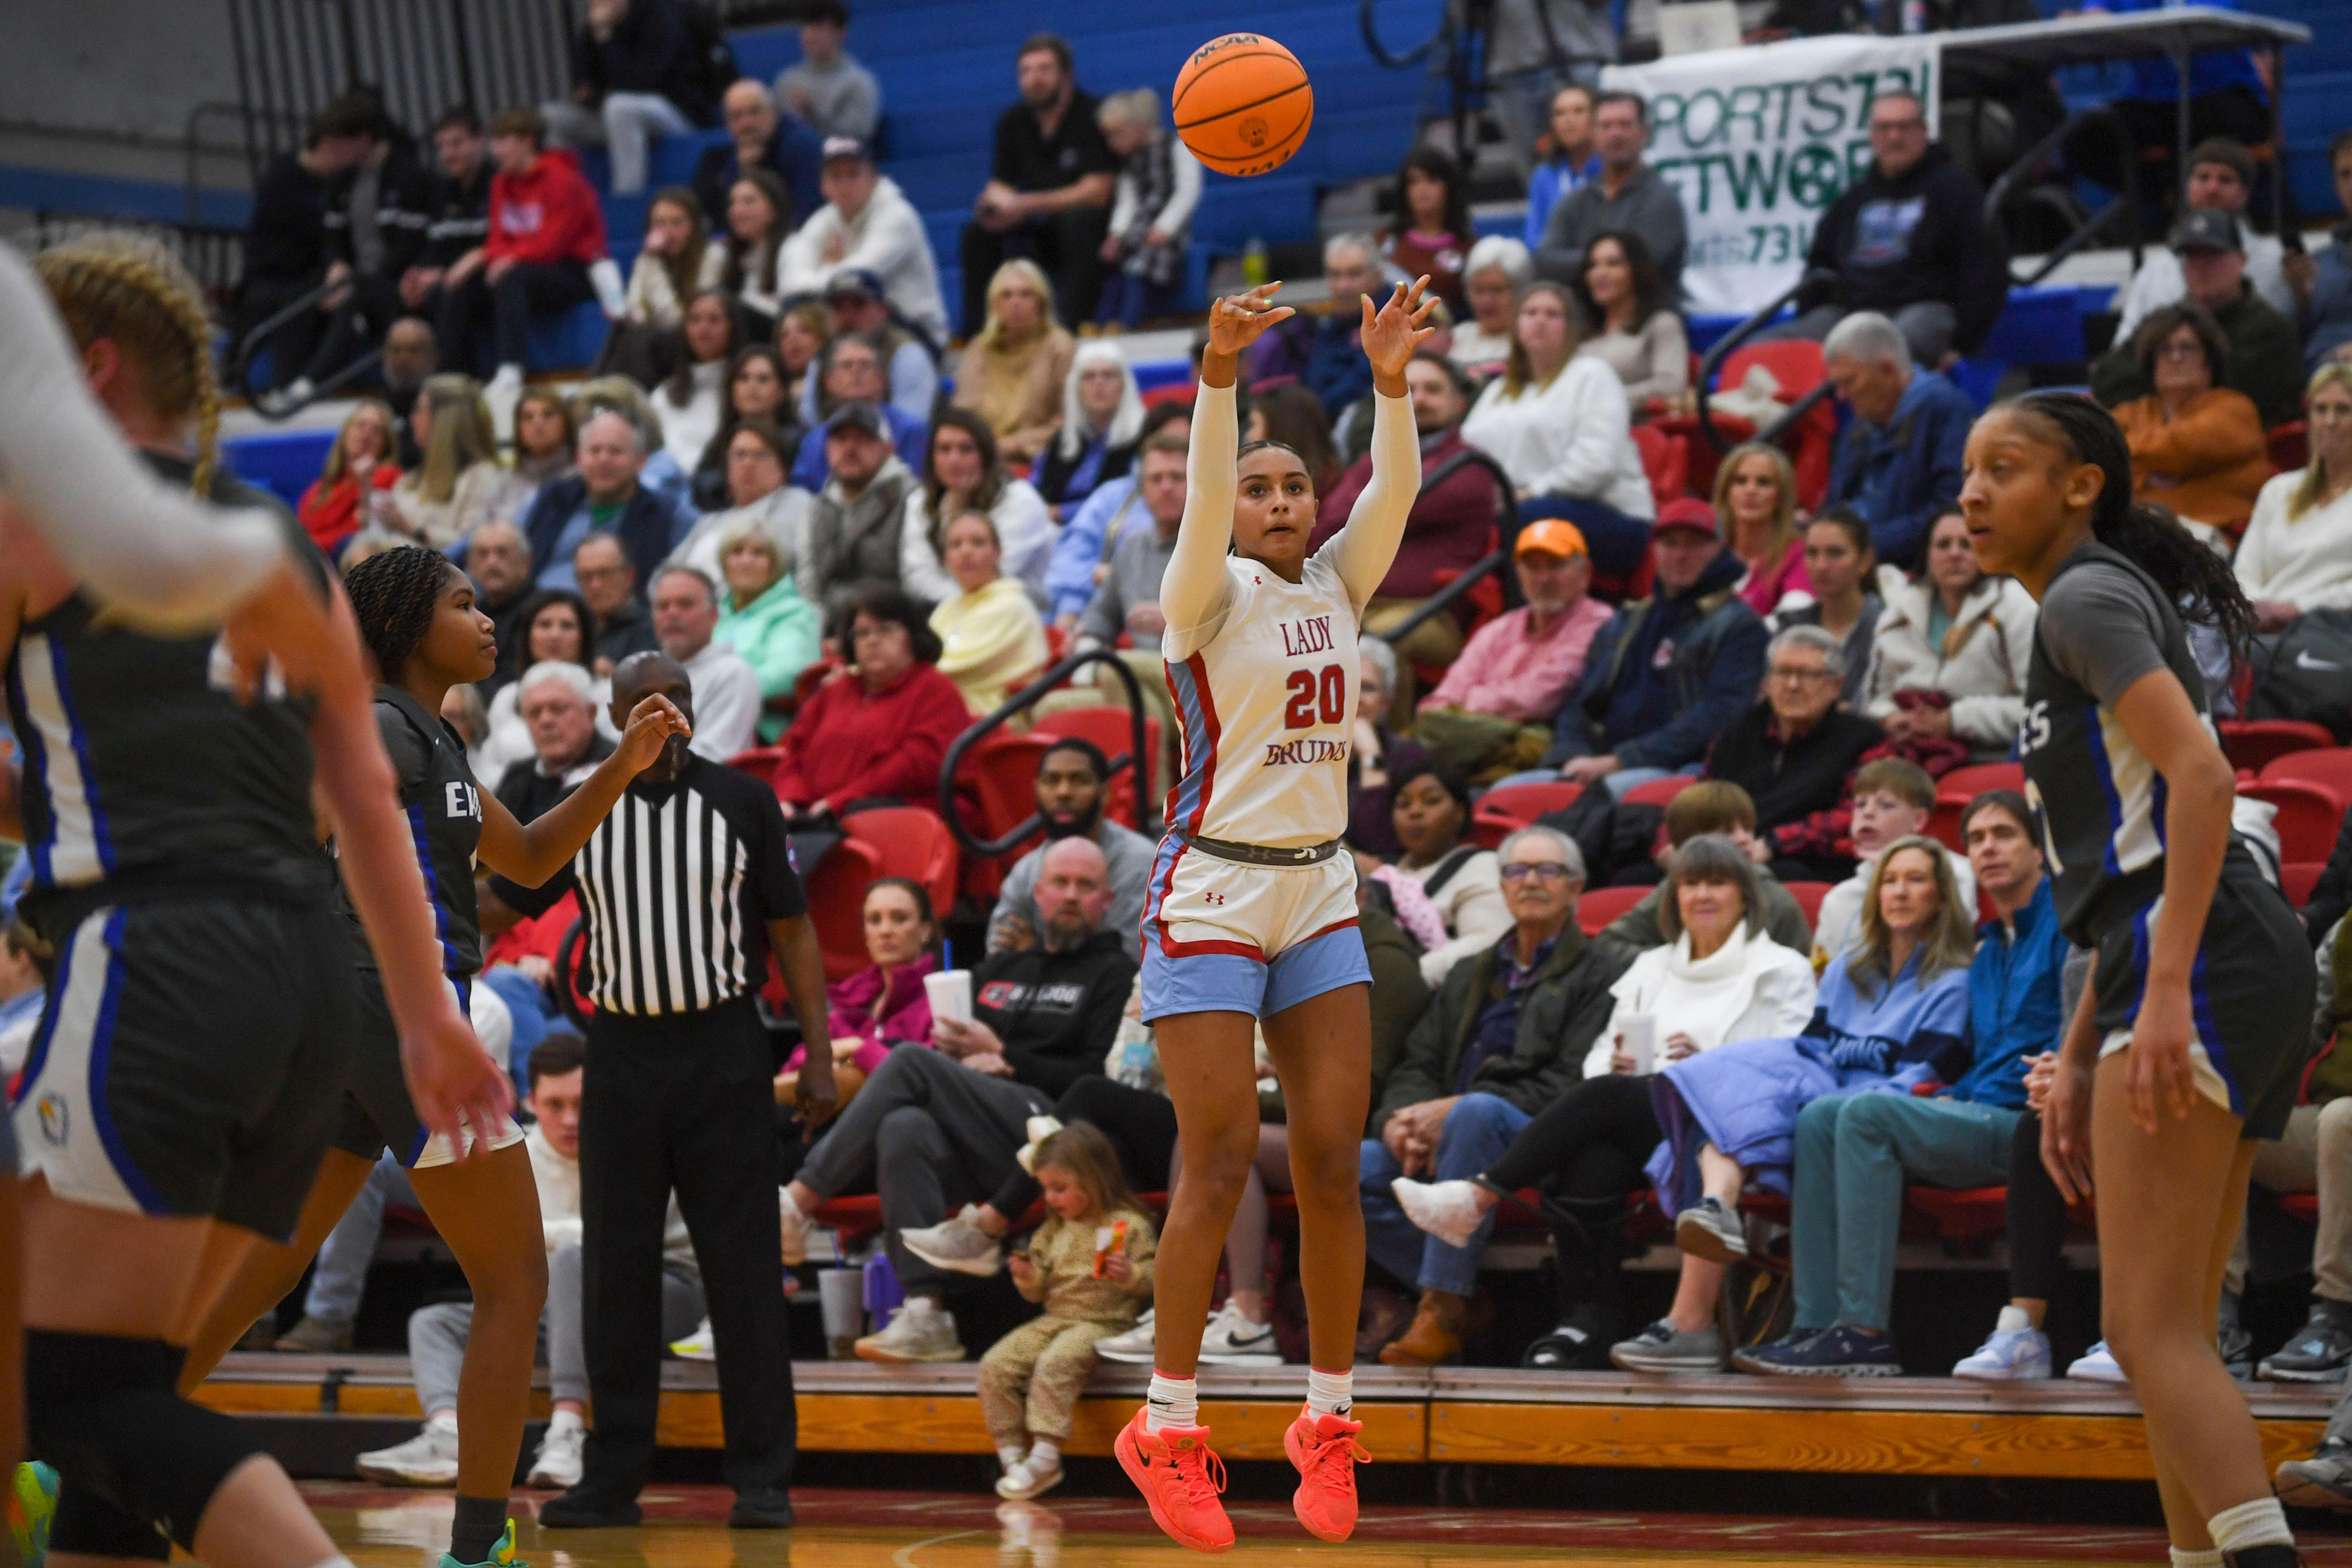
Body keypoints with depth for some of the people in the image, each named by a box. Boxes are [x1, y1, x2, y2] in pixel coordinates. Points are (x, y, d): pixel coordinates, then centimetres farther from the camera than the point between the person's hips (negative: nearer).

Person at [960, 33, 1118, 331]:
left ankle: (1075, 324, -37)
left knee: (1078, 221, -37)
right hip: (1040, 233, 5)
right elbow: (1000, 185, 6)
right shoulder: (1013, 122, 4)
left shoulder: (1092, 115, -14)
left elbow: (1097, 192, -19)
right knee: (976, 233, -15)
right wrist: (995, 202, -21)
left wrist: (1026, 205, -24)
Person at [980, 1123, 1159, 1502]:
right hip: (1053, 1319, 7)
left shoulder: (1128, 1226, -2)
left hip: (1102, 1323, -7)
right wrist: (1028, 1279, -2)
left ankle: (1045, 1456, -33)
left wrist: (1128, 1274, -24)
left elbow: (1152, 1279, -4)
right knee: (996, 1365, -14)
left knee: (1055, 1363, -35)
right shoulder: (1052, 1231, 18)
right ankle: (1012, 1455, -12)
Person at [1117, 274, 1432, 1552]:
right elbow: (1198, 499, -24)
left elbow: (1394, 494, -7)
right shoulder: (1213, 593, -5)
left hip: (1320, 896, 5)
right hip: (1210, 896, -5)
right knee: (1220, 1167, -8)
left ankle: (1327, 1422, 11)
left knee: (1331, 1161, 2)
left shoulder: (1336, 585, 9)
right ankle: (1168, 1428, 2)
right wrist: (1218, 372, -42)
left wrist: (1390, 381, -26)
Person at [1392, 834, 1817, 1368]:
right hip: (1635, 1128, 4)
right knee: (1590, 1160, -33)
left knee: (1603, 1097, -32)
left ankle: (1476, 1199, -36)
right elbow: (1595, 1059, 22)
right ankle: (1588, 1318, -35)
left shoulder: (1782, 972, 14)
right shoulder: (1651, 968, 30)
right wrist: (1615, 1061, -2)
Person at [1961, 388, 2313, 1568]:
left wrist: (2167, 987, -25)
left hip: (2206, 967, -10)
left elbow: (2201, 775, -18)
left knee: (2149, 1327, -14)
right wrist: (2077, 1059, 23)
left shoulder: (2087, 597, -3)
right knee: (2170, 1337, 9)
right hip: (2243, 981, 10)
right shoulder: (2093, 608, 26)